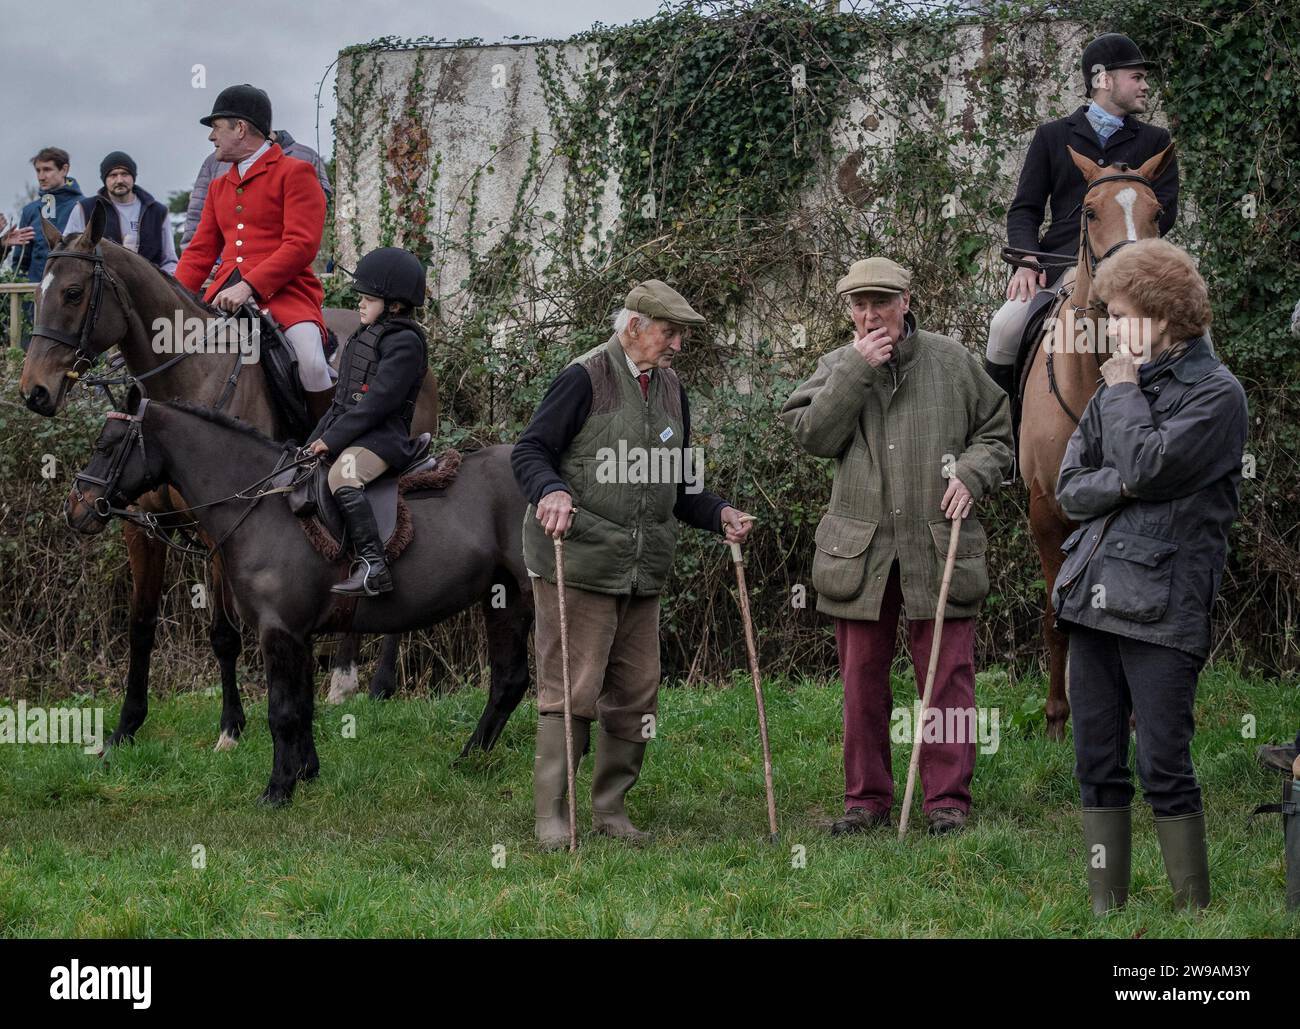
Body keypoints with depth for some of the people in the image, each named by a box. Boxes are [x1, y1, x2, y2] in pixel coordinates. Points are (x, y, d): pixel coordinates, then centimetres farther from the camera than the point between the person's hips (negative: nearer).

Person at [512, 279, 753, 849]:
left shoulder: (671, 391, 15)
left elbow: (678, 485, 23)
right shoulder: (585, 379, -7)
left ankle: (610, 807, 20)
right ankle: (551, 815, 0)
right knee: (571, 690, -6)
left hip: (644, 568, 7)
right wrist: (552, 491, -29)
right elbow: (529, 451, -9)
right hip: (578, 562, -7)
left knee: (636, 694, 9)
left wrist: (719, 514, 5)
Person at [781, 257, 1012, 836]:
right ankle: (866, 800, 16)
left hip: (939, 549, -1)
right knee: (862, 681, 7)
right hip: (860, 551, 1)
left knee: (947, 677, -1)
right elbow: (812, 434, -8)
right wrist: (856, 371, -12)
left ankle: (948, 801, 5)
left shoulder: (954, 363, 5)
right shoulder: (836, 367, 8)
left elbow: (996, 436, 12)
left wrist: (971, 475, -7)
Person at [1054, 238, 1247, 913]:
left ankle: (1193, 910, 2)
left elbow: (1146, 466, -18)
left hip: (1162, 605, -7)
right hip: (1093, 597, 7)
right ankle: (1105, 909, 14)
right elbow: (1070, 488, 10)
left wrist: (1124, 390, -5)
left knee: (1163, 768, -7)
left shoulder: (1216, 393, -5)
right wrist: (1125, 483, -9)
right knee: (1097, 764, 8)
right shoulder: (1117, 389, 15)